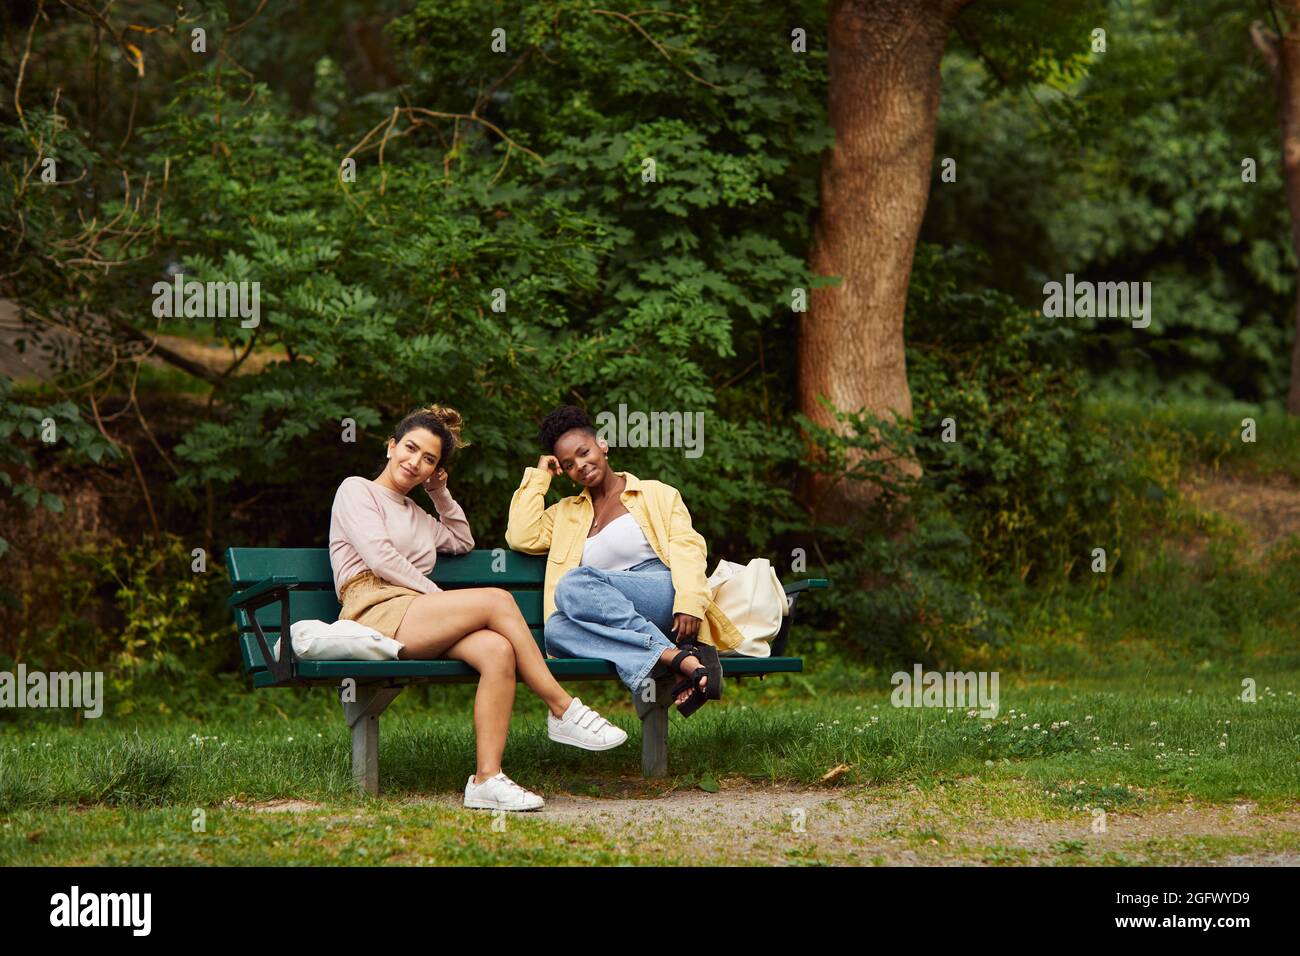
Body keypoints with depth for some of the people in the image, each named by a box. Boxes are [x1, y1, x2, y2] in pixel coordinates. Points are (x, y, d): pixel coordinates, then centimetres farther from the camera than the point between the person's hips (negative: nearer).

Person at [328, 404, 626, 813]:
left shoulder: (416, 515, 32)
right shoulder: (356, 490, 8)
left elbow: (462, 541, 45)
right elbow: (381, 559, -5)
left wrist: (440, 494, 32)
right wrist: (440, 598, -5)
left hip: (416, 618, 7)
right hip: (377, 614, -7)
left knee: (498, 649, -27)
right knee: (497, 600, -25)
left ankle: (488, 779, -35)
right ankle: (563, 710, -19)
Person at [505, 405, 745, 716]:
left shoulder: (656, 494, 17)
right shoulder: (565, 513, 28)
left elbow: (686, 547, 2)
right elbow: (522, 537, 12)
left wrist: (690, 603, -16)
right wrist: (539, 477, 20)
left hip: (662, 596, -3)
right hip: (617, 628, 4)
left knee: (574, 584, -32)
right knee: (556, 628, -33)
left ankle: (684, 658, -40)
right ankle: (681, 659, -43)